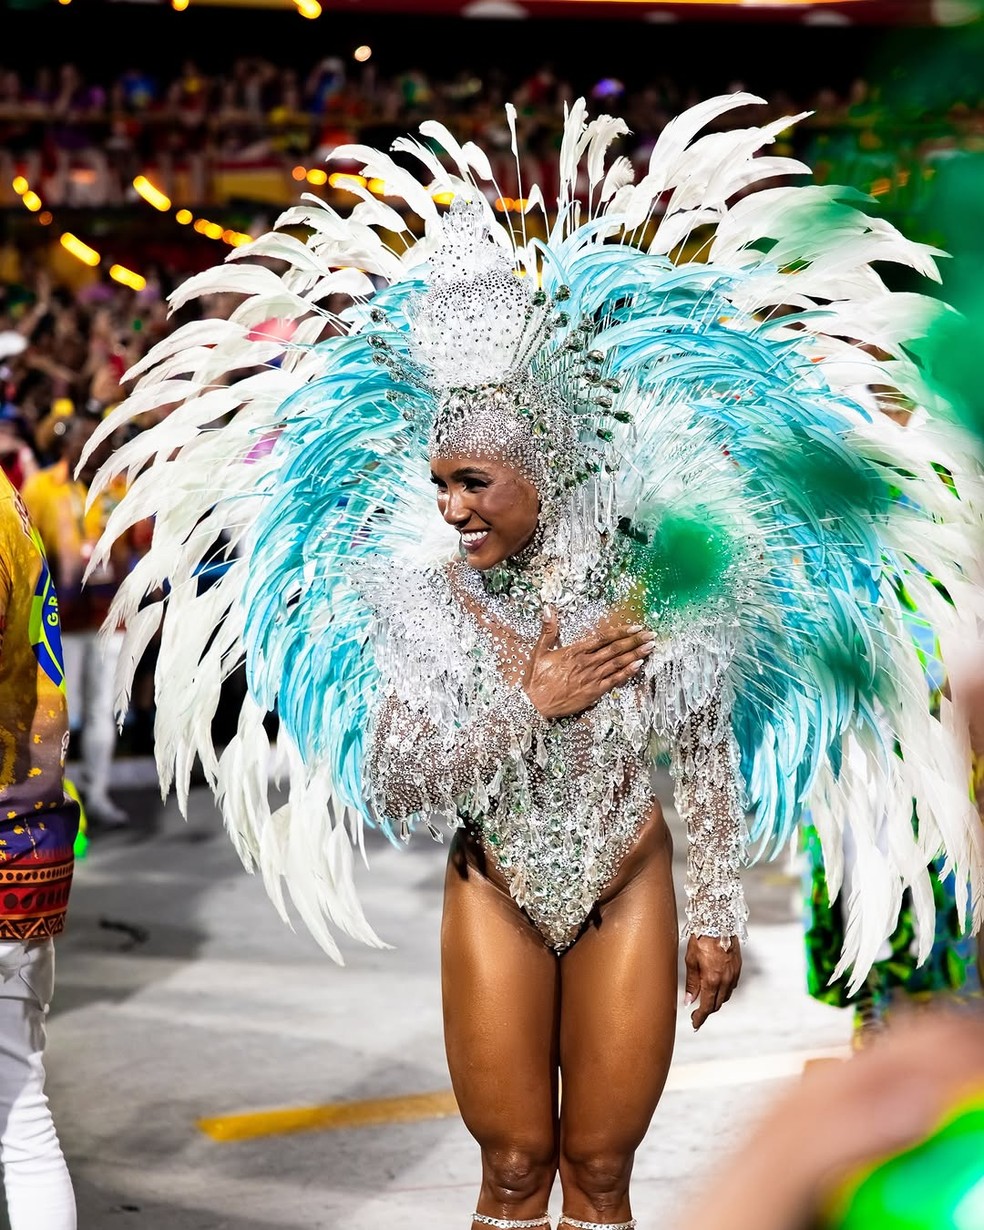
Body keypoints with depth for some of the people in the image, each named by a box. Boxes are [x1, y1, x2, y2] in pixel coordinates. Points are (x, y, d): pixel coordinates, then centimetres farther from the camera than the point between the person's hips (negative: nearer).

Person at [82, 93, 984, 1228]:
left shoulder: (649, 576, -14)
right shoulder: (427, 593, -12)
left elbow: (708, 760, -3)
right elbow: (392, 791, -15)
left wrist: (717, 919, 1)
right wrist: (529, 699, -23)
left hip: (628, 896, 0)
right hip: (495, 899, 1)